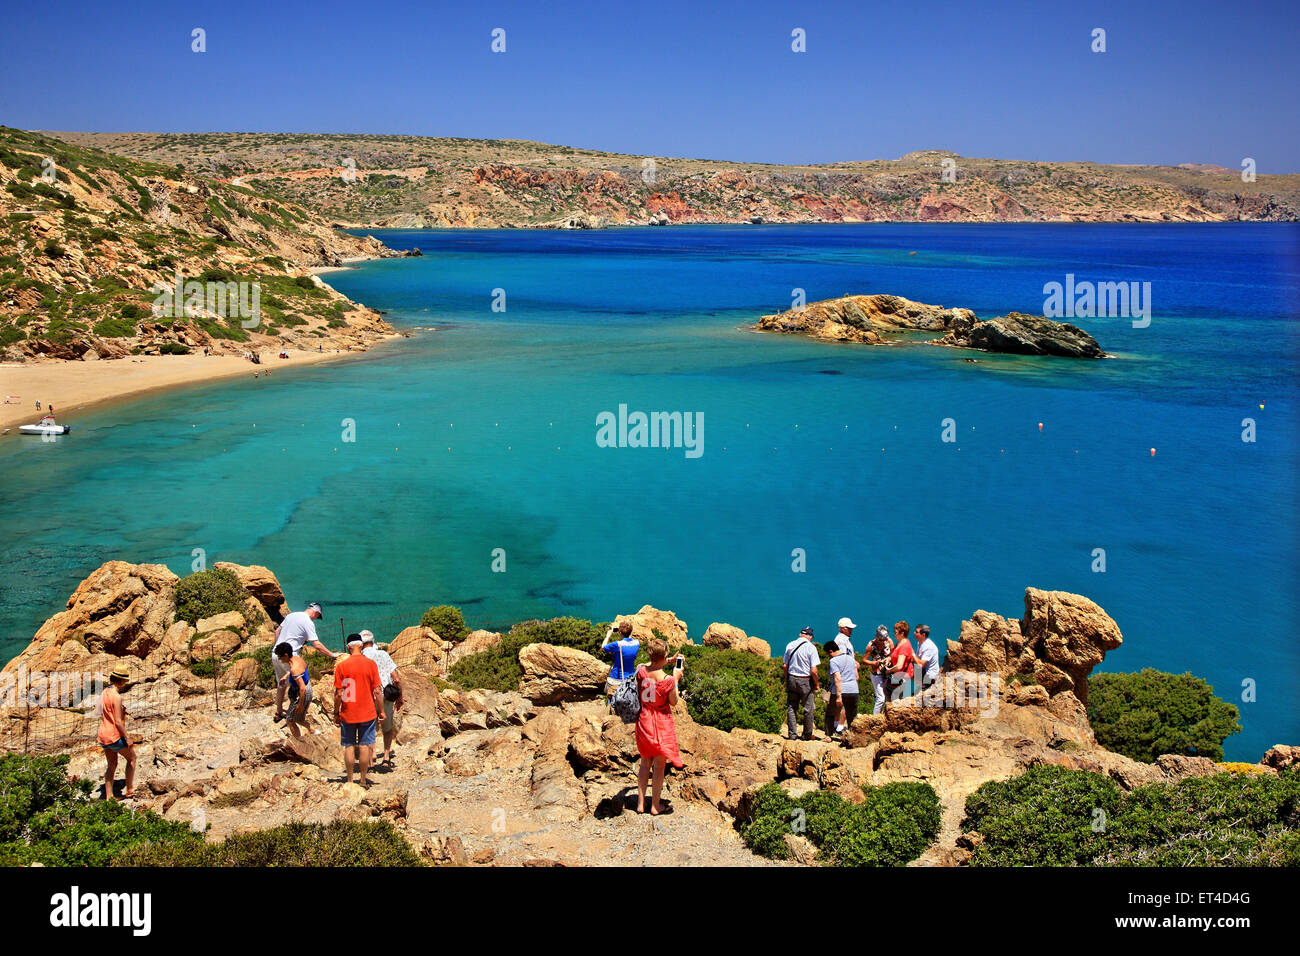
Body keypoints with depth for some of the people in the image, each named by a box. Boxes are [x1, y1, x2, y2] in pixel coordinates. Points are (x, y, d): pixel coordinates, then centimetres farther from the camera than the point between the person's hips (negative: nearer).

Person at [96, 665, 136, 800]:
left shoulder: (104, 692, 6)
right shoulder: (116, 697, -20)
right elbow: (118, 722, -21)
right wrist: (127, 738, -14)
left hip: (103, 735, 8)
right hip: (115, 736, -8)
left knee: (112, 765, 17)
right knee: (132, 758, 13)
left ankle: (109, 795, 17)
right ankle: (129, 789, 17)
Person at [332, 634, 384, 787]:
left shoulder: (341, 666, -6)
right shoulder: (370, 664, -6)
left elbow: (338, 694, -5)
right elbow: (377, 691, -6)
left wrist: (336, 714, 6)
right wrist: (381, 711, 4)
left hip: (347, 715, 0)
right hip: (367, 713, 0)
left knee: (349, 747, 9)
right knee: (364, 746, 6)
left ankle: (350, 780, 13)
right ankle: (363, 780, 9)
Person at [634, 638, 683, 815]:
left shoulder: (640, 671, -11)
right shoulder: (667, 680, -24)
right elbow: (673, 703, -7)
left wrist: (668, 661, 15)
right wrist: (675, 678, -3)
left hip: (644, 721, 5)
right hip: (662, 724, -5)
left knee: (645, 763, 21)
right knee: (659, 767, 11)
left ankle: (640, 804, 27)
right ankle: (655, 806, 21)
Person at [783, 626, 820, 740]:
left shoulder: (790, 645, 2)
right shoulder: (811, 647, -11)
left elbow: (785, 666, 6)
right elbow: (813, 670, -14)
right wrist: (816, 684, -1)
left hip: (792, 679, 4)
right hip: (806, 681, -4)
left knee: (791, 707, 12)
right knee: (808, 709, 8)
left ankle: (792, 734, 12)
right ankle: (807, 735, 15)